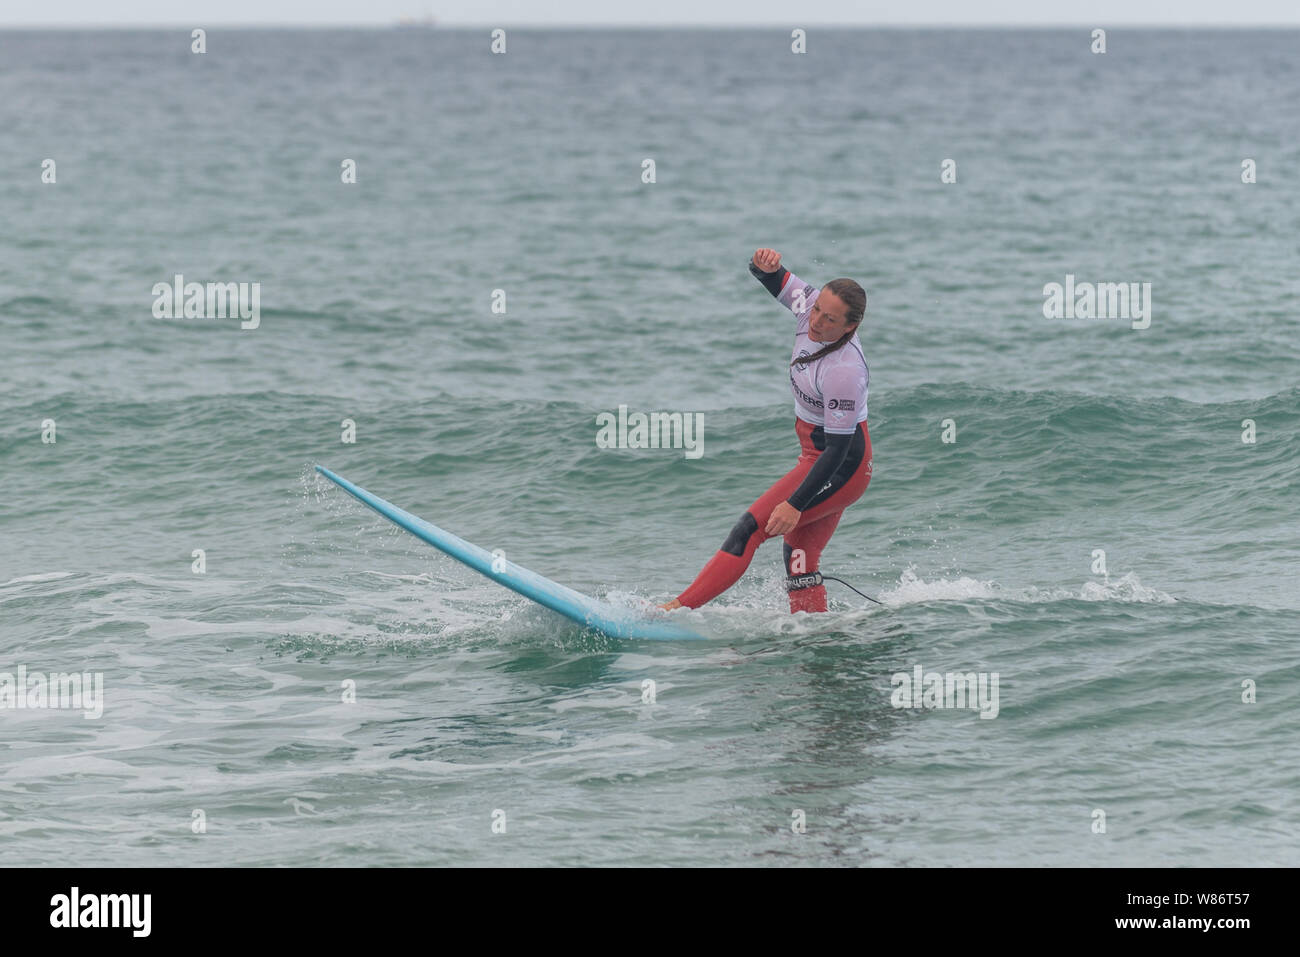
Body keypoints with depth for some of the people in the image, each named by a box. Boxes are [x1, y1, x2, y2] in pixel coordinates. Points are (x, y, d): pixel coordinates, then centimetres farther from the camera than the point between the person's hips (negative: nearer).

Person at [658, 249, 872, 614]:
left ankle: (675, 608, -18)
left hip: (842, 467, -10)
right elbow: (774, 279, 5)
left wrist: (795, 504, -29)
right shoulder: (810, 304, -8)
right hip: (815, 456, 10)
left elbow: (838, 448, -27)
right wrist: (765, 264, -22)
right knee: (798, 558, 11)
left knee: (751, 529, -14)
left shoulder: (845, 371, -30)